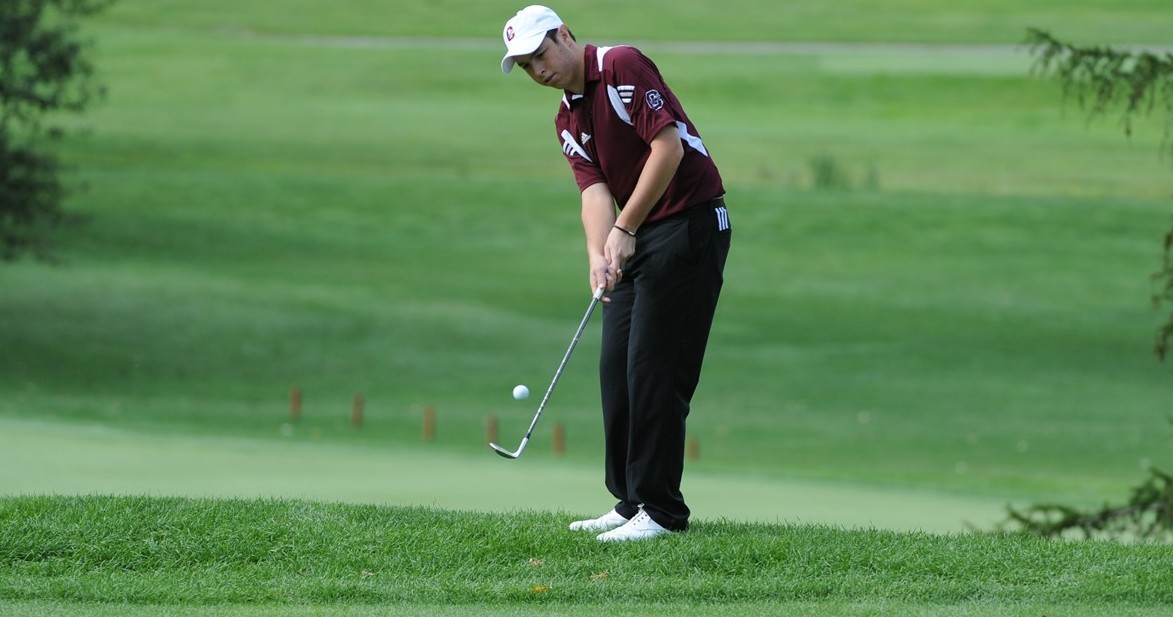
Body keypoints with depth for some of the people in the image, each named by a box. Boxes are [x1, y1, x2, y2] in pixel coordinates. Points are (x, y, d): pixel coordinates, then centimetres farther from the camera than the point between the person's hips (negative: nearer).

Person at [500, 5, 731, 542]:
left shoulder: (623, 66, -12)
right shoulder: (567, 120, 13)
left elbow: (668, 146, -20)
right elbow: (595, 190, 1)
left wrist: (624, 230, -21)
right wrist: (597, 254, -20)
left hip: (689, 224, -9)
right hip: (637, 239, 9)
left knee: (654, 370, -10)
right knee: (616, 367, 8)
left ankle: (661, 510, -7)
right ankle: (631, 502, 15)